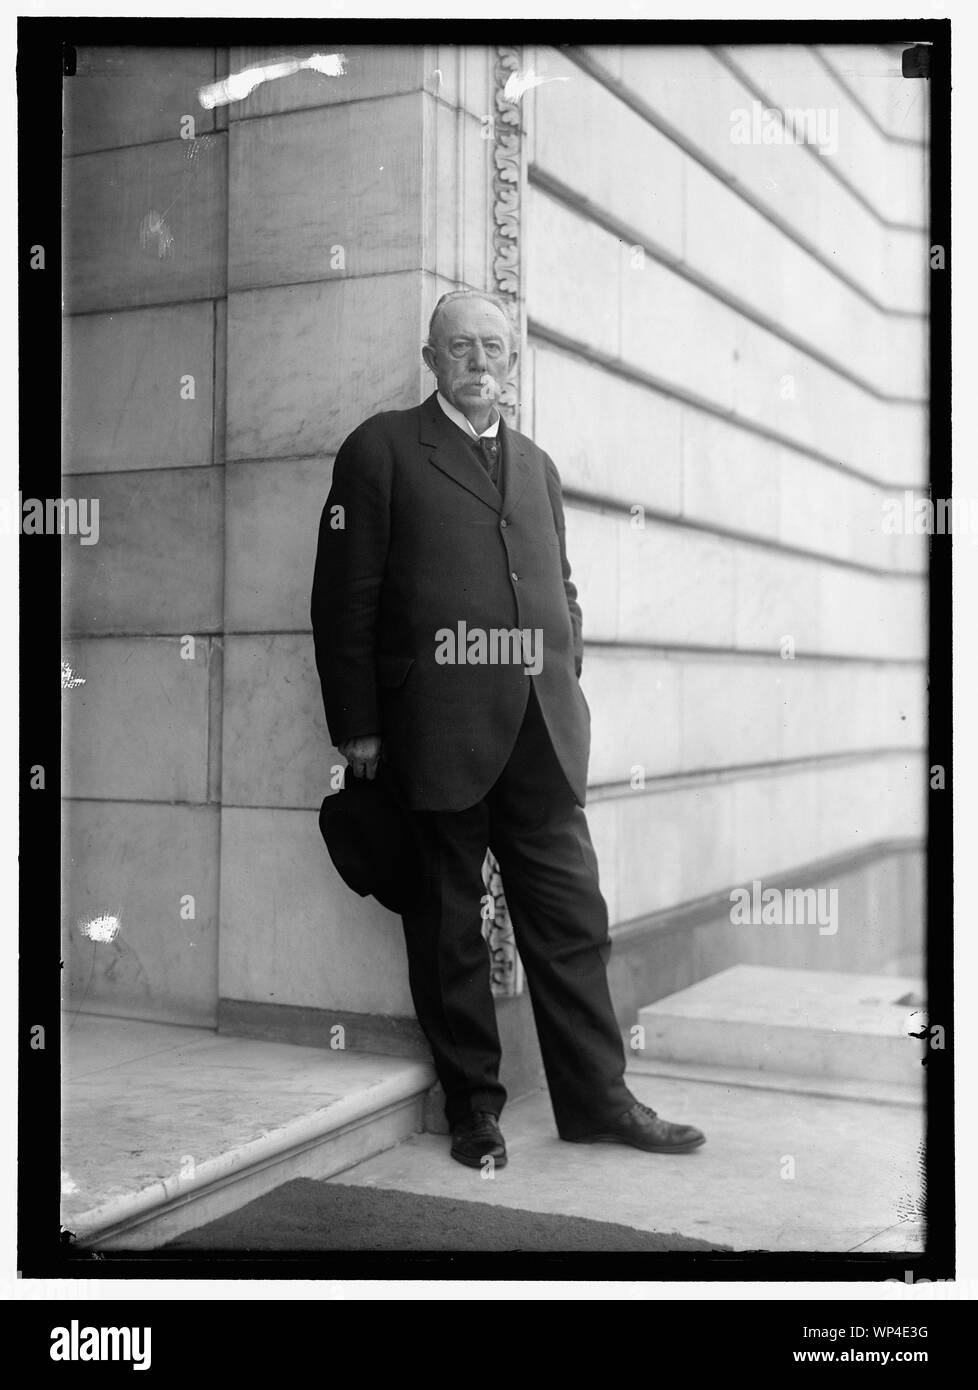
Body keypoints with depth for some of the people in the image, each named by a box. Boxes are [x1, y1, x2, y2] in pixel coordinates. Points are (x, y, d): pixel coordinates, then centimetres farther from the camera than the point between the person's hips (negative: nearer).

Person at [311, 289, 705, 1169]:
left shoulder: (536, 464, 20)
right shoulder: (383, 448, 3)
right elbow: (345, 599, -3)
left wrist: (566, 692, 13)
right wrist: (358, 728, -7)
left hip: (542, 735, 5)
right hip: (436, 735, -4)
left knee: (572, 922, 7)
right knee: (449, 932, 5)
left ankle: (598, 1099, 17)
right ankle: (472, 1106, 17)